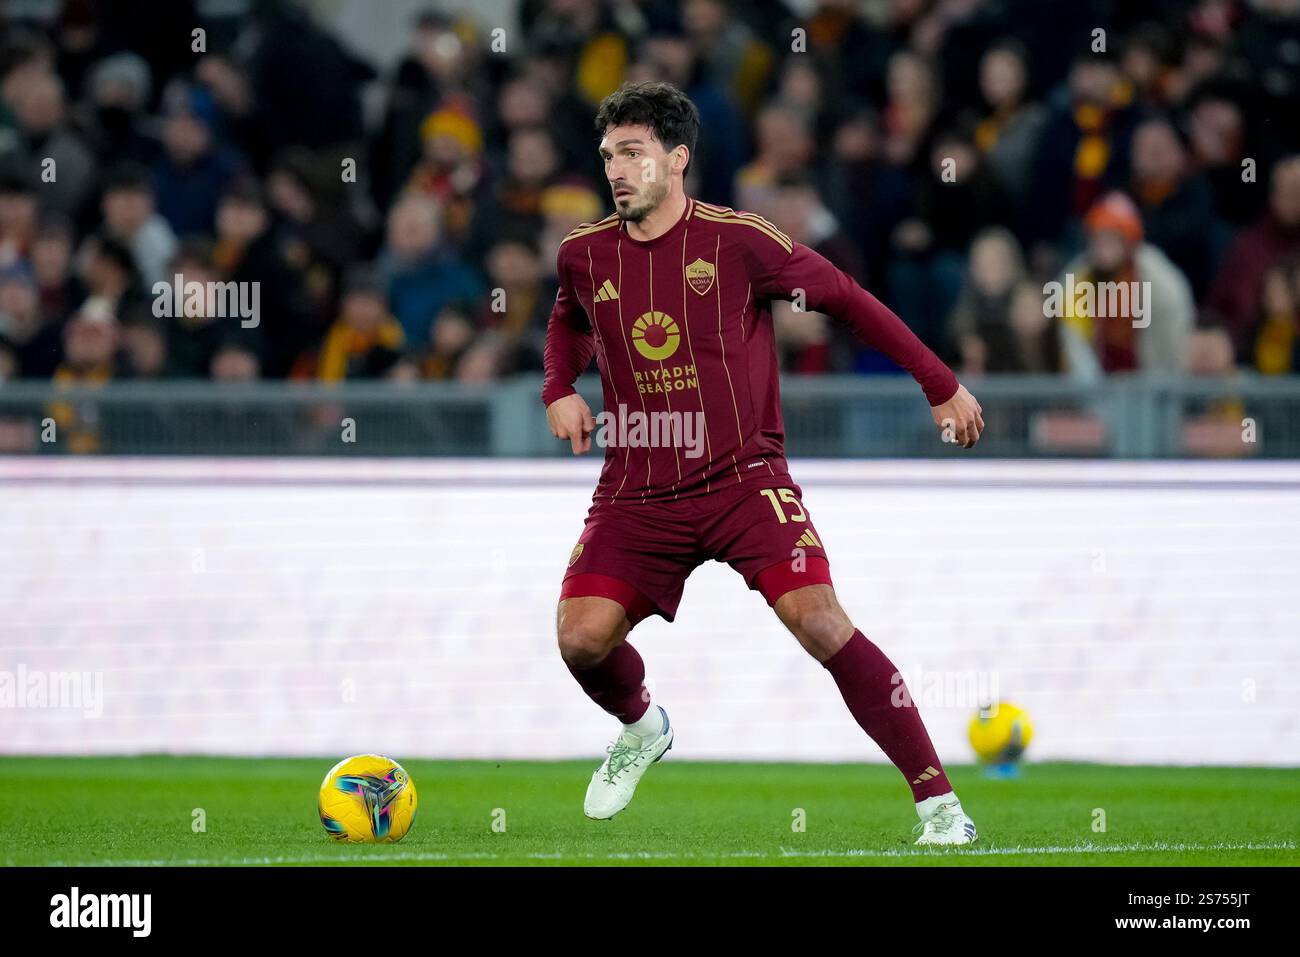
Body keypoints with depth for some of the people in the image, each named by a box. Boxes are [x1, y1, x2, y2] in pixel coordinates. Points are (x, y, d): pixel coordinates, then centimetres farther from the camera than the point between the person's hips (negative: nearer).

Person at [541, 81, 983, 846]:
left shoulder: (737, 240, -8)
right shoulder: (586, 254, 4)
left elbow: (845, 298, 3)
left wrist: (942, 386, 5)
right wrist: (560, 389, 7)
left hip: (743, 479, -3)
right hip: (637, 490, 4)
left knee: (820, 622, -20)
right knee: (582, 638, -13)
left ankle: (938, 803, -14)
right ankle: (641, 728, 25)